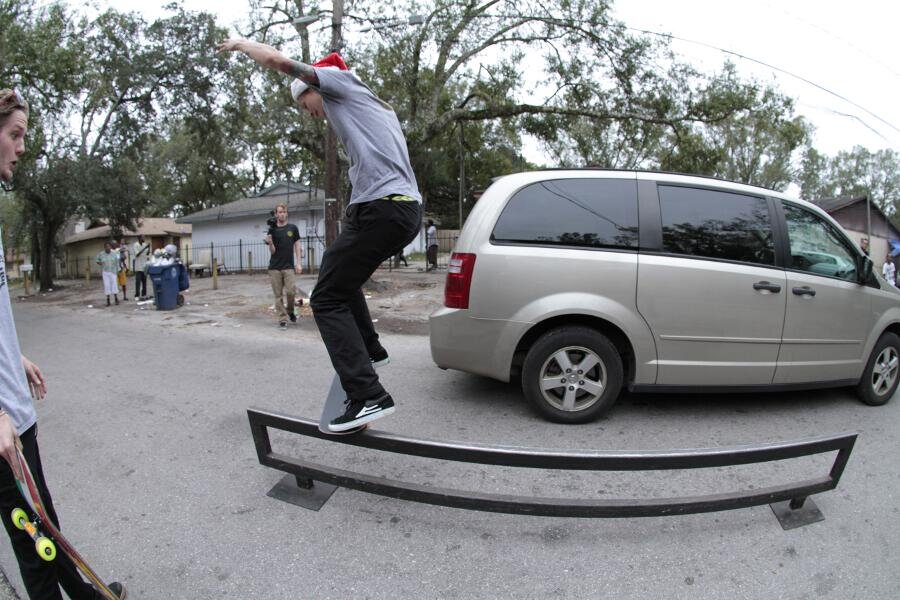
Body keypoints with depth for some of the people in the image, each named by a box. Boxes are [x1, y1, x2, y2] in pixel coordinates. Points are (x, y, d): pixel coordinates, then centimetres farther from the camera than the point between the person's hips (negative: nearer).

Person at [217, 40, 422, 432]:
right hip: (407, 210, 10)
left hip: (381, 209, -10)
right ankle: (368, 349, 31)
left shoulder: (342, 80, 8)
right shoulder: (371, 106, 32)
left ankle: (367, 396, -15)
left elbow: (279, 61, 4)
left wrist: (243, 44, 21)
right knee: (340, 270, 28)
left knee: (327, 299, -7)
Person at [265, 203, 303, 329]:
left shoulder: (293, 228, 5)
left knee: (291, 291, -11)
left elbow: (297, 246, 6)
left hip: (289, 266, -1)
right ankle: (282, 320, 7)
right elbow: (272, 251, 5)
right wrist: (270, 243, -17)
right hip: (274, 267, 1)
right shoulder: (272, 230, 6)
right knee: (278, 295, 1)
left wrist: (299, 263, -2)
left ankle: (290, 311, 17)